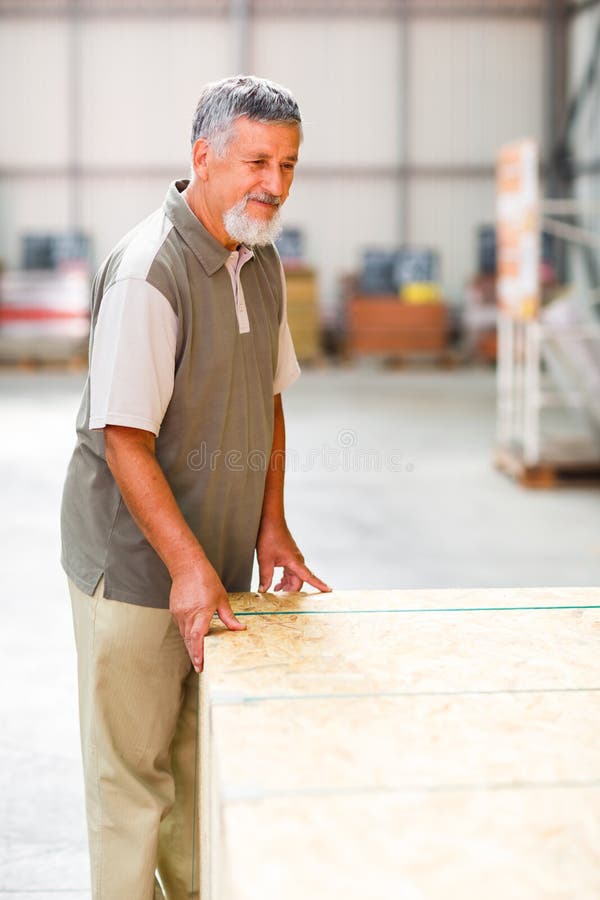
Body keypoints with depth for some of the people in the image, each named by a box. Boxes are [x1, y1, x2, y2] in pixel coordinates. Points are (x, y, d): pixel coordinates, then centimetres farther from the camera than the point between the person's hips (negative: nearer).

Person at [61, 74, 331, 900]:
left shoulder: (262, 261, 6)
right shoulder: (147, 271, -21)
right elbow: (123, 437, -23)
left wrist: (271, 525, 9)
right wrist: (188, 567, -26)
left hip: (221, 561, 8)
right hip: (135, 568, -8)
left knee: (201, 760, 18)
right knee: (133, 768, 4)